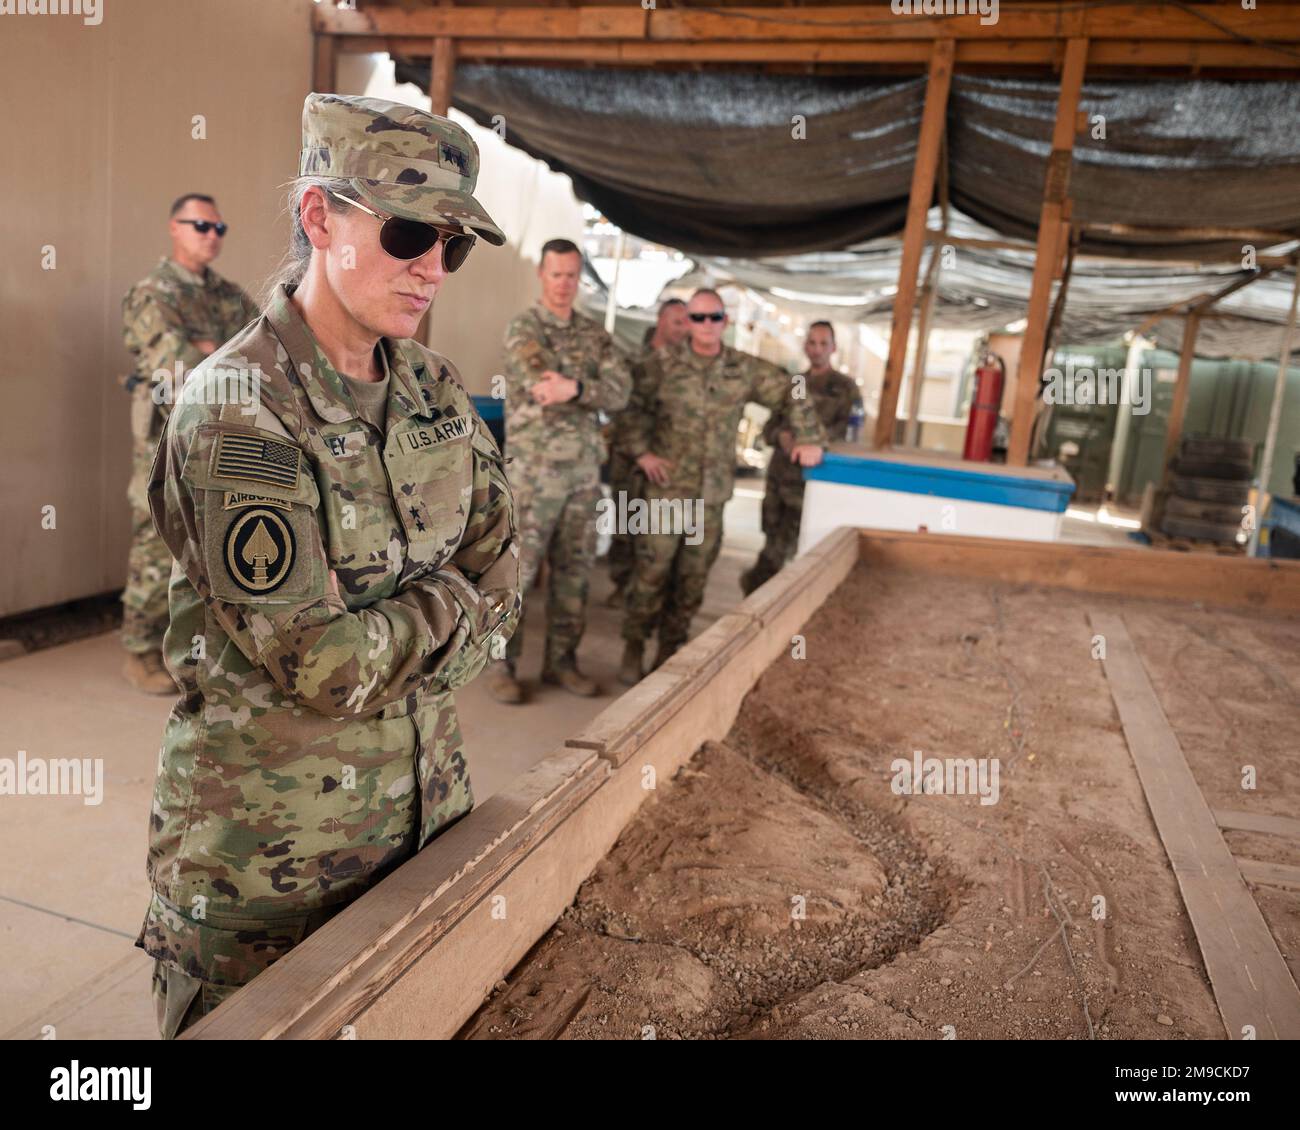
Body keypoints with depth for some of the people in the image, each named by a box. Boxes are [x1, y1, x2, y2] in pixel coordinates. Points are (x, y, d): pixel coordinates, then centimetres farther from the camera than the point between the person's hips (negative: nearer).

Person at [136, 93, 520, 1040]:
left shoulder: (435, 388, 1)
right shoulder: (236, 412, -20)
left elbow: (502, 573, 2)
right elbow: (319, 664, -23)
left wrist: (386, 652, -11)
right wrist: (450, 604, -9)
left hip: (425, 803, 6)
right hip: (269, 849, -6)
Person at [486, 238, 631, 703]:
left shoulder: (594, 334, 13)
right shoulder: (522, 327, -2)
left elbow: (621, 390, -5)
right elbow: (545, 385, -21)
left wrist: (574, 388, -22)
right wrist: (594, 389, -15)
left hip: (584, 469, 5)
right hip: (534, 468, -5)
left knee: (574, 570, 9)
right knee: (517, 568, -3)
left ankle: (561, 660, 20)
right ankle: (502, 664, 8)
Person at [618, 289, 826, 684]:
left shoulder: (746, 369, 5)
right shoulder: (662, 366, -1)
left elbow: (791, 395, 12)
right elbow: (634, 407, 2)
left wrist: (809, 438, 6)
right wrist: (641, 451, -8)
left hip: (713, 491, 3)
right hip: (668, 485, -2)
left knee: (693, 573, 7)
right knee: (653, 566, -4)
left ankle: (671, 646, 20)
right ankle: (634, 645, 10)